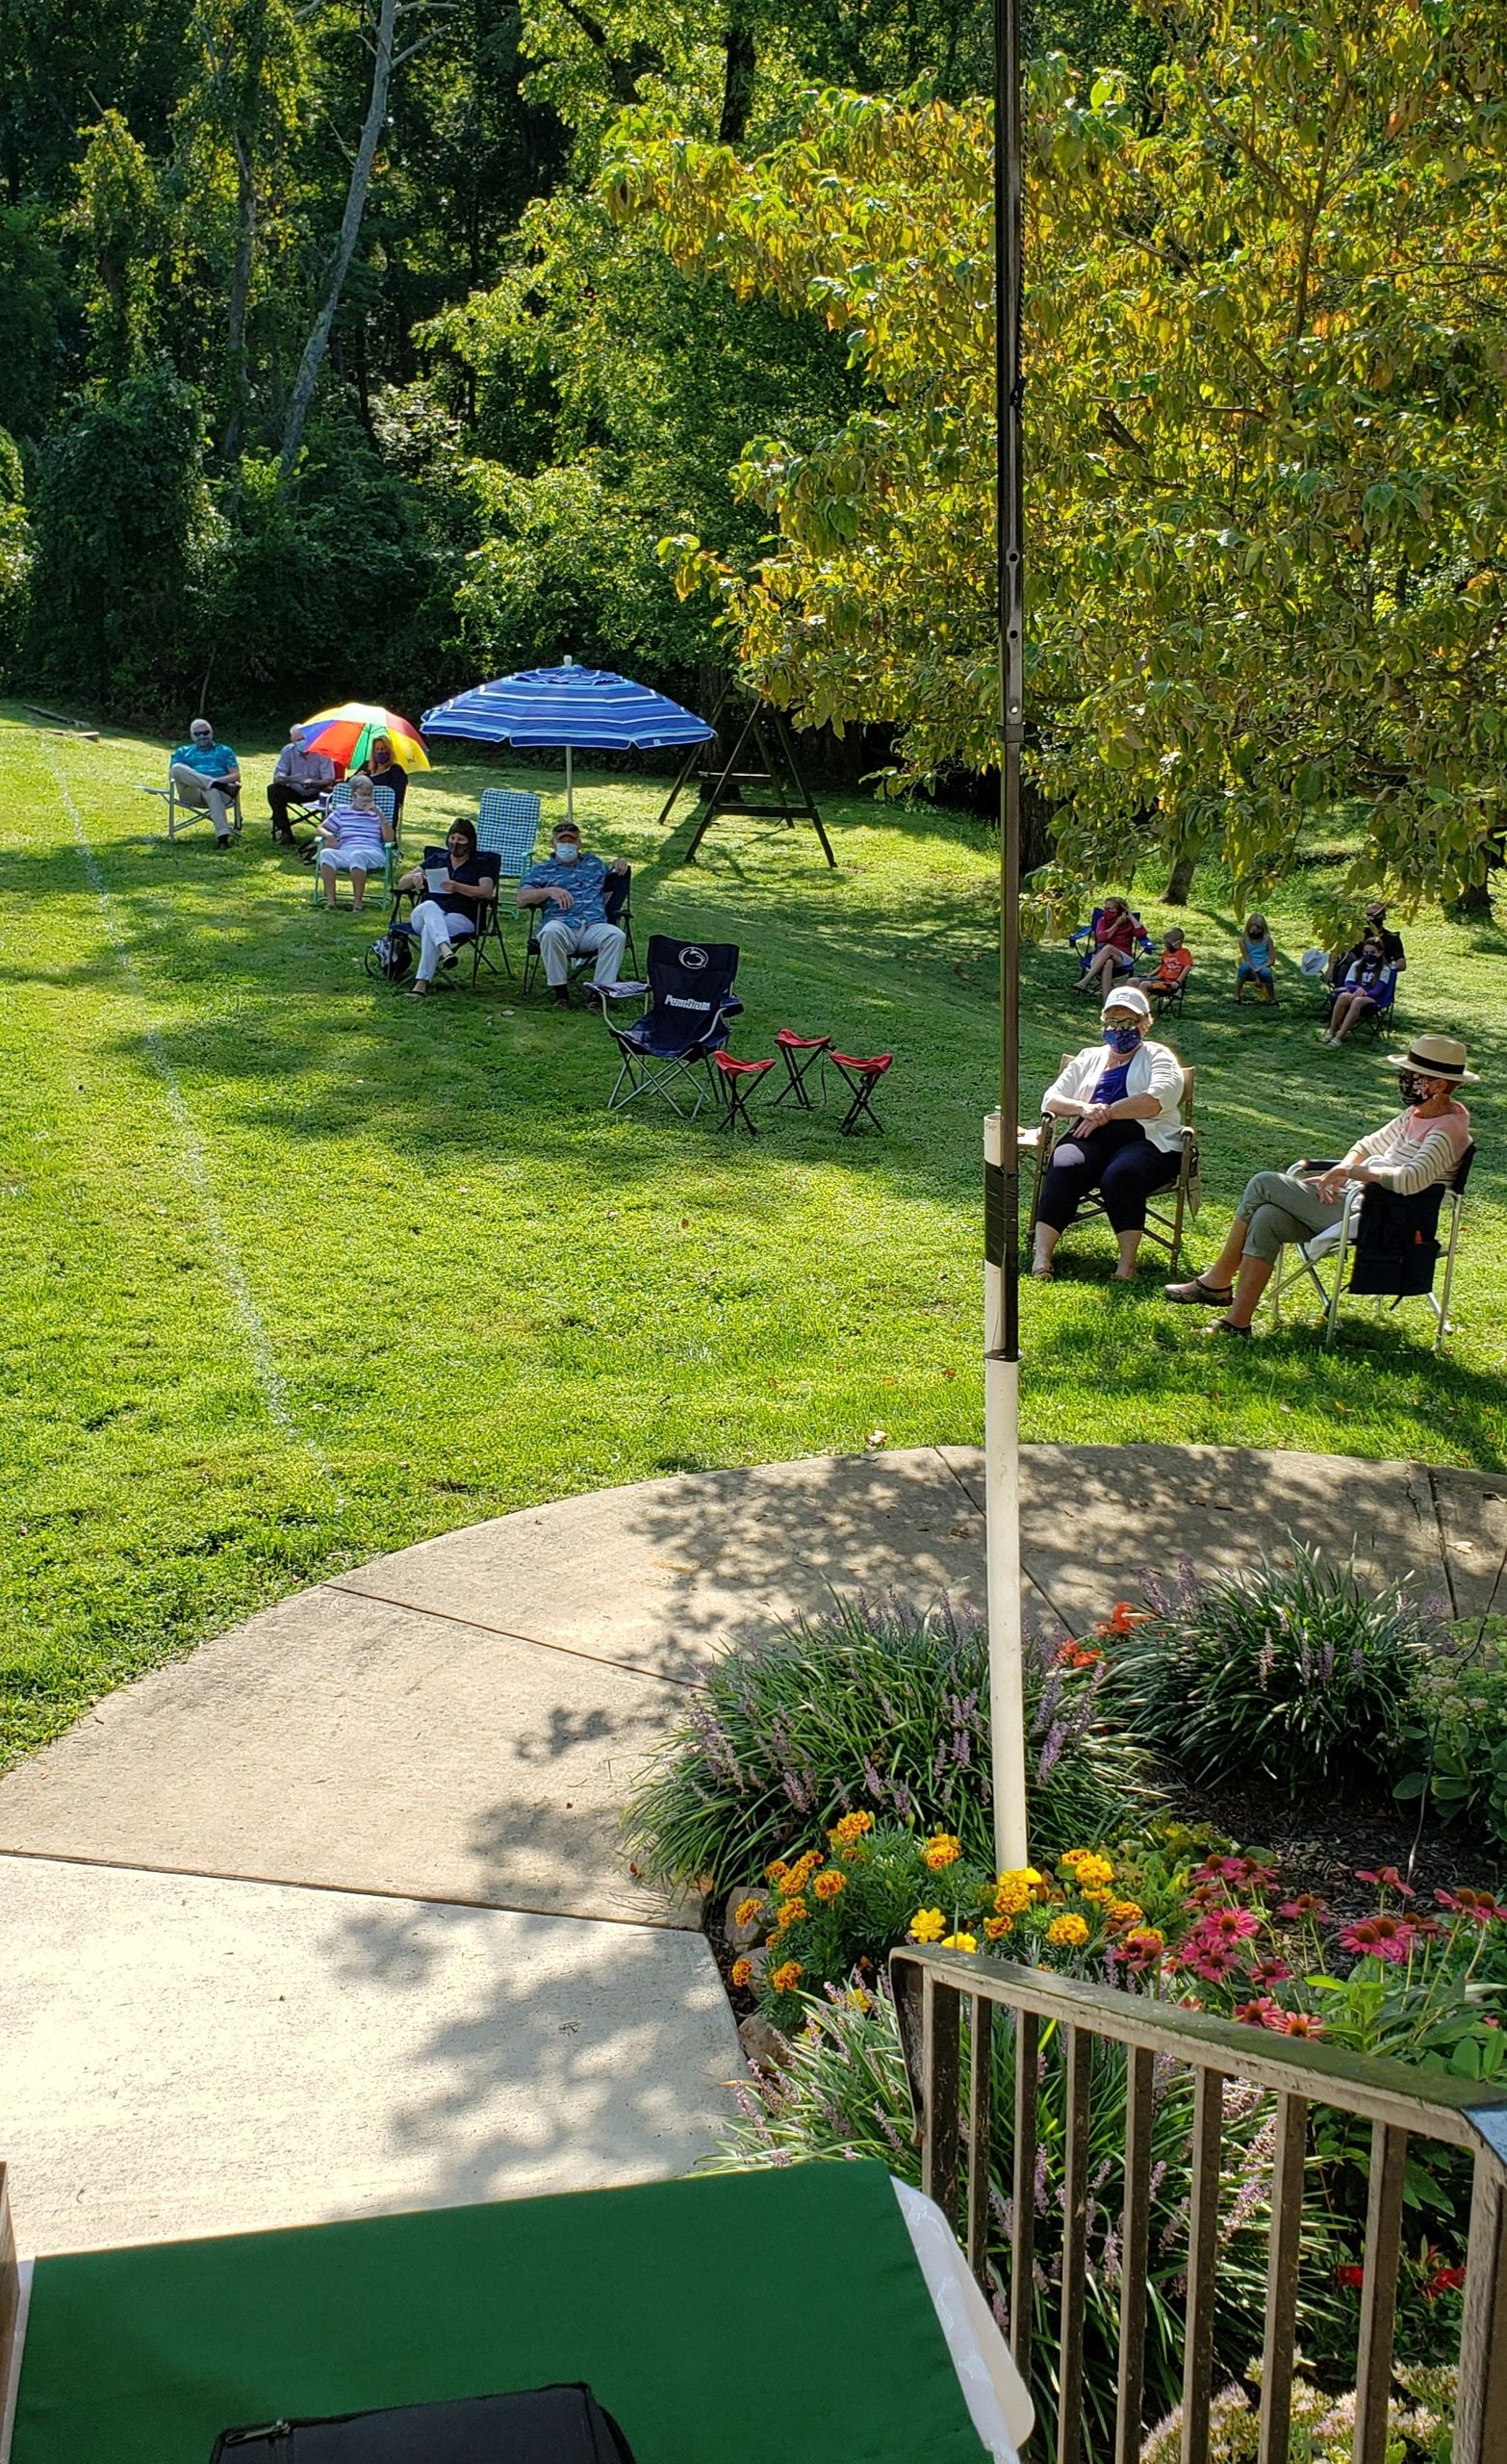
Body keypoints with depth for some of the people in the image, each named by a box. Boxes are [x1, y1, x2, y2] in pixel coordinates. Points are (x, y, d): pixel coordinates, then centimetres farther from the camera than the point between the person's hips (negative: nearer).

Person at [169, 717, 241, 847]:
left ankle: (223, 835, -59)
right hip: (192, 793, 1)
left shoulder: (225, 751, 28)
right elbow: (172, 774, 14)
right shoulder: (183, 752, 30)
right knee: (178, 767, -29)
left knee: (213, 791, -42)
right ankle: (213, 784, -41)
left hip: (220, 791, -1)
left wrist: (219, 780, -9)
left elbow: (236, 776, 12)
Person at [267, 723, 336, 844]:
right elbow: (277, 778, -10)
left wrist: (313, 783, -39)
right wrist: (292, 779, -34)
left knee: (329, 795, -35)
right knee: (273, 790, -22)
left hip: (316, 793, -3)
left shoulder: (321, 752, -14)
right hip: (295, 792, 3)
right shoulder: (288, 751, -7)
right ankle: (285, 833, -15)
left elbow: (329, 780, -17)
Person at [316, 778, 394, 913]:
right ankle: (330, 900, -33)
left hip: (373, 854, -2)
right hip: (345, 853, 2)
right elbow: (321, 828, 25)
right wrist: (329, 835, 1)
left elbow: (389, 838, 7)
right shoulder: (341, 811, 24)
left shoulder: (376, 813, 20)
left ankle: (357, 902, -35)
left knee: (358, 855, -39)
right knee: (326, 853, -31)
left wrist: (379, 814, -1)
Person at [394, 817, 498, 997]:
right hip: (423, 915, 3)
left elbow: (487, 892, -3)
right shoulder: (436, 861, 26)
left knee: (429, 929, -36)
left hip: (461, 918, -3)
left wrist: (458, 888, -17)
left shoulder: (480, 865, 17)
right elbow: (402, 883, 22)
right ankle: (445, 949, -61)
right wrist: (414, 878, -3)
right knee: (430, 906, -36)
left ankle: (422, 983, -47)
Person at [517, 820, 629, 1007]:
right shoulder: (542, 870, 21)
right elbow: (522, 899, 8)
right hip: (562, 926, -2)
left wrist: (618, 865, 19)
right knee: (551, 932, -39)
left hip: (594, 927, 2)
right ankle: (560, 991, -28)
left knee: (616, 935, -32)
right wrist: (549, 891, -9)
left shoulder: (594, 864, 32)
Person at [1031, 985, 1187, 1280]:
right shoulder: (1089, 1058, 26)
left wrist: (1107, 1112, -10)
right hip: (1092, 1140, 3)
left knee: (1121, 1175, -37)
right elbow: (1051, 1099, 16)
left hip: (1147, 1141, -3)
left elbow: (1158, 1098, -6)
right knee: (1064, 1167, -31)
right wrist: (1083, 1108, -6)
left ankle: (1127, 1261, -31)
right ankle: (1041, 1255, -38)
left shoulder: (1157, 1056, 15)